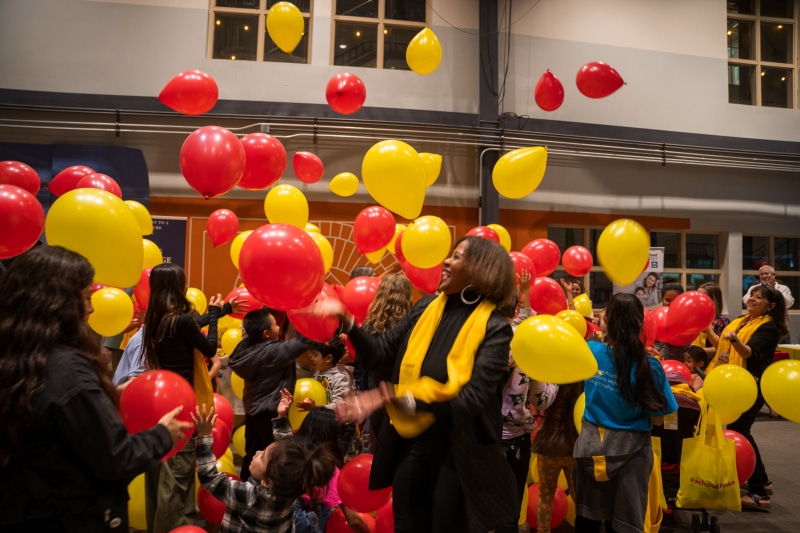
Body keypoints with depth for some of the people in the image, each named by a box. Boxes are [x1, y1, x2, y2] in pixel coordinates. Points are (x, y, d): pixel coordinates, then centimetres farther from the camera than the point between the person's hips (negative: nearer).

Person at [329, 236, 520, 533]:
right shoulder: (426, 308, 2)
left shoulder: (494, 328, -15)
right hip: (411, 442, 5)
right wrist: (345, 319, -7)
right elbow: (380, 353, 6)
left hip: (457, 451, -5)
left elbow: (472, 399, -24)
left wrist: (396, 398, -33)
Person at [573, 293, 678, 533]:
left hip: (591, 443, 3)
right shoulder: (648, 365, -18)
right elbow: (657, 419, -10)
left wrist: (605, 332, 24)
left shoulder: (591, 351, -9)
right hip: (628, 449, -3)